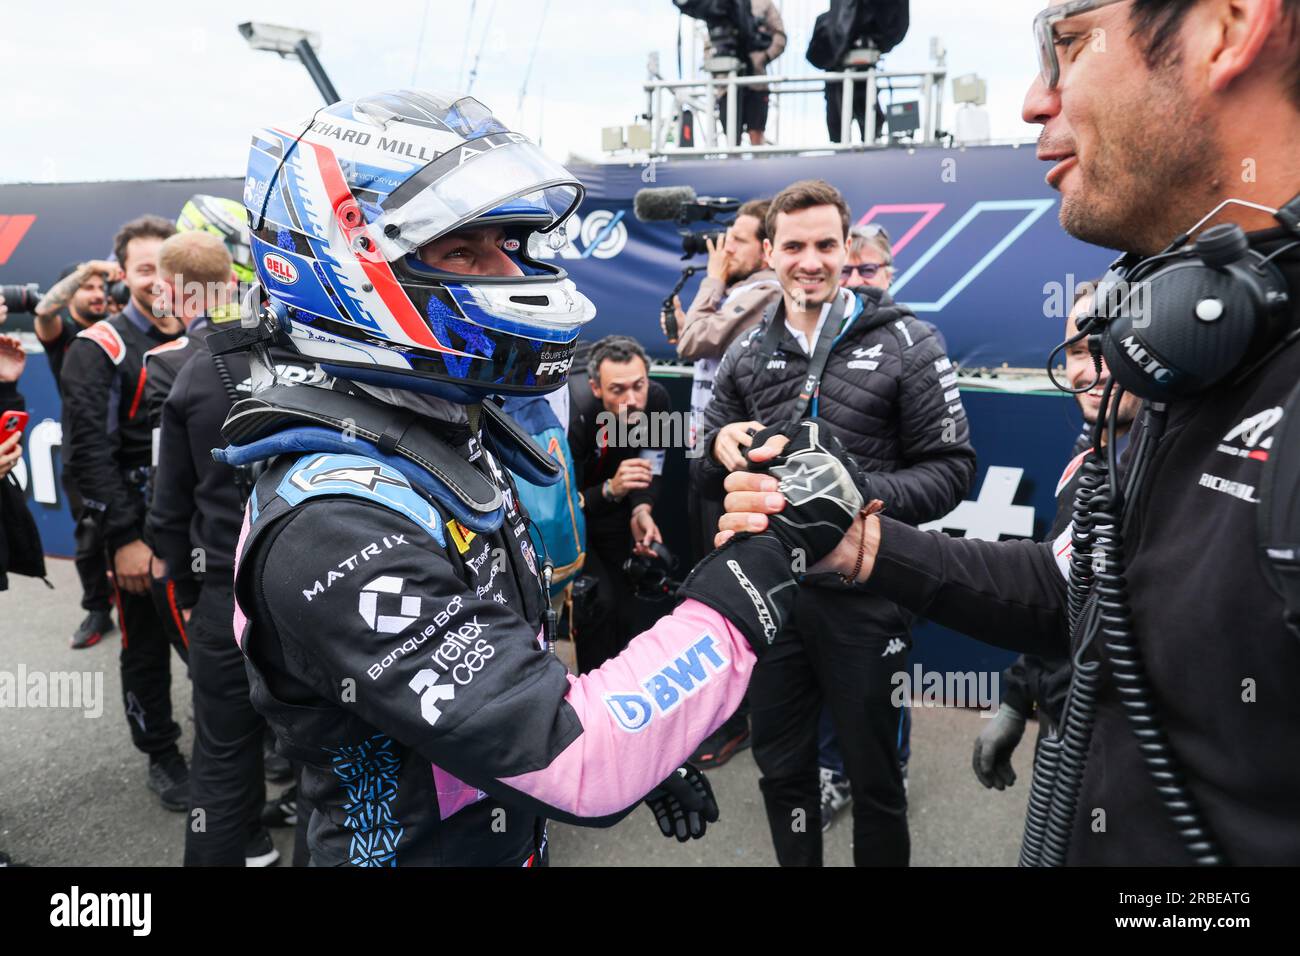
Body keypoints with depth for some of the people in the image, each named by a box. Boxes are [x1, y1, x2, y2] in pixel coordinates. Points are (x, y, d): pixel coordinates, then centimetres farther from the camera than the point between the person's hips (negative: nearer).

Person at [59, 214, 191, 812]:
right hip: (141, 526, -4)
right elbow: (89, 452, -13)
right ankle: (161, 757, 25)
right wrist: (125, 535, -17)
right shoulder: (99, 350, -7)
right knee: (147, 646, 8)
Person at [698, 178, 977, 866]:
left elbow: (951, 469, -6)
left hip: (861, 592, -3)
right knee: (780, 764, 19)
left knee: (872, 775, 14)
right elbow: (713, 441, 16)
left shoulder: (904, 344, -5)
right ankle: (797, 861, 42)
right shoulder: (746, 354, 6)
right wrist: (720, 443, -8)